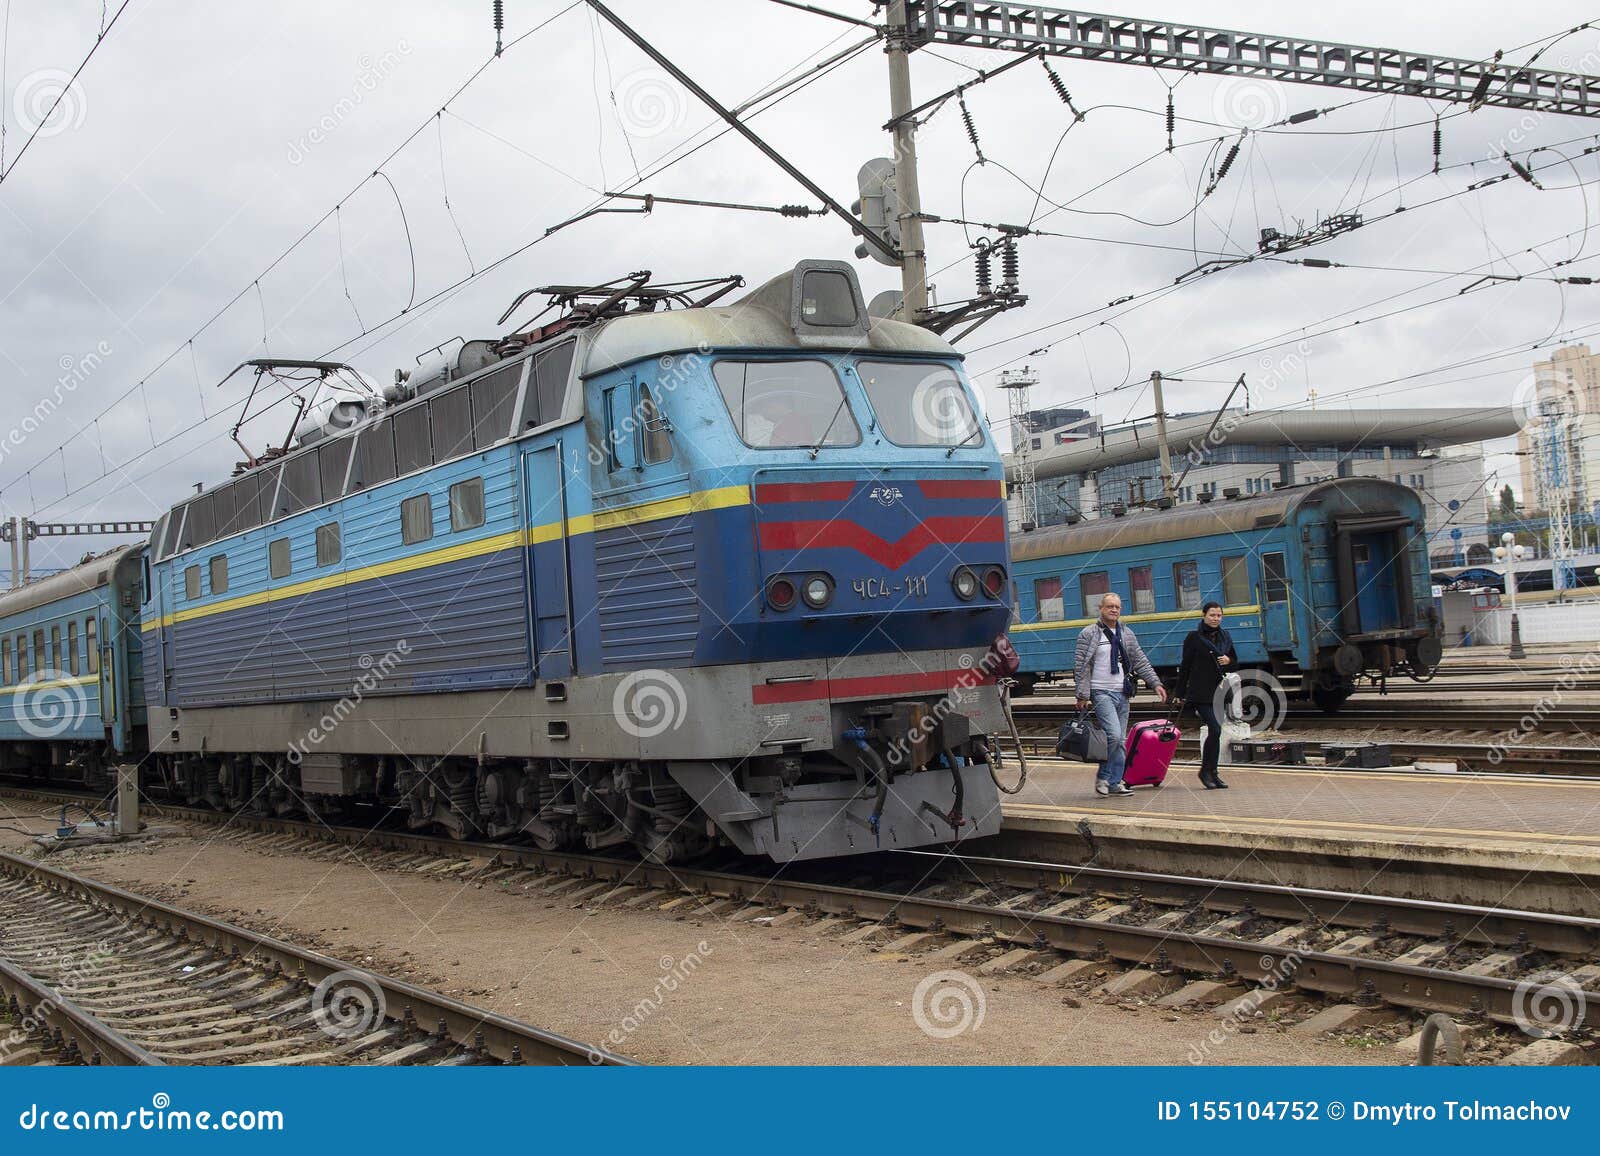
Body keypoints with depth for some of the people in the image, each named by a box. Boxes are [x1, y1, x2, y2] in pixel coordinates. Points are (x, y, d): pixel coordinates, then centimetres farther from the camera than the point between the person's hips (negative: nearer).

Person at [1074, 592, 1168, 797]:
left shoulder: (1126, 634, 14)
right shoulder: (1089, 634, -3)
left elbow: (1140, 661, 16)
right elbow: (1080, 666, -6)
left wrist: (1156, 683, 6)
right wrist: (1082, 696, -11)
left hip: (1122, 693, 6)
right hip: (1102, 693, -6)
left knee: (1121, 741, 6)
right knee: (1114, 735, -19)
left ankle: (1115, 783, 12)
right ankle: (1103, 777, -4)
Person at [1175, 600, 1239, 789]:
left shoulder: (1225, 636, 11)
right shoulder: (1194, 637, -4)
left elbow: (1235, 662, 19)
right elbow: (1185, 666, -2)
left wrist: (1229, 661, -6)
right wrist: (1180, 694, -2)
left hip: (1219, 692, 5)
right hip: (1200, 693, -5)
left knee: (1215, 731, 6)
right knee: (1215, 729, -14)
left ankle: (1211, 772, 15)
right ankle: (1206, 771, 0)